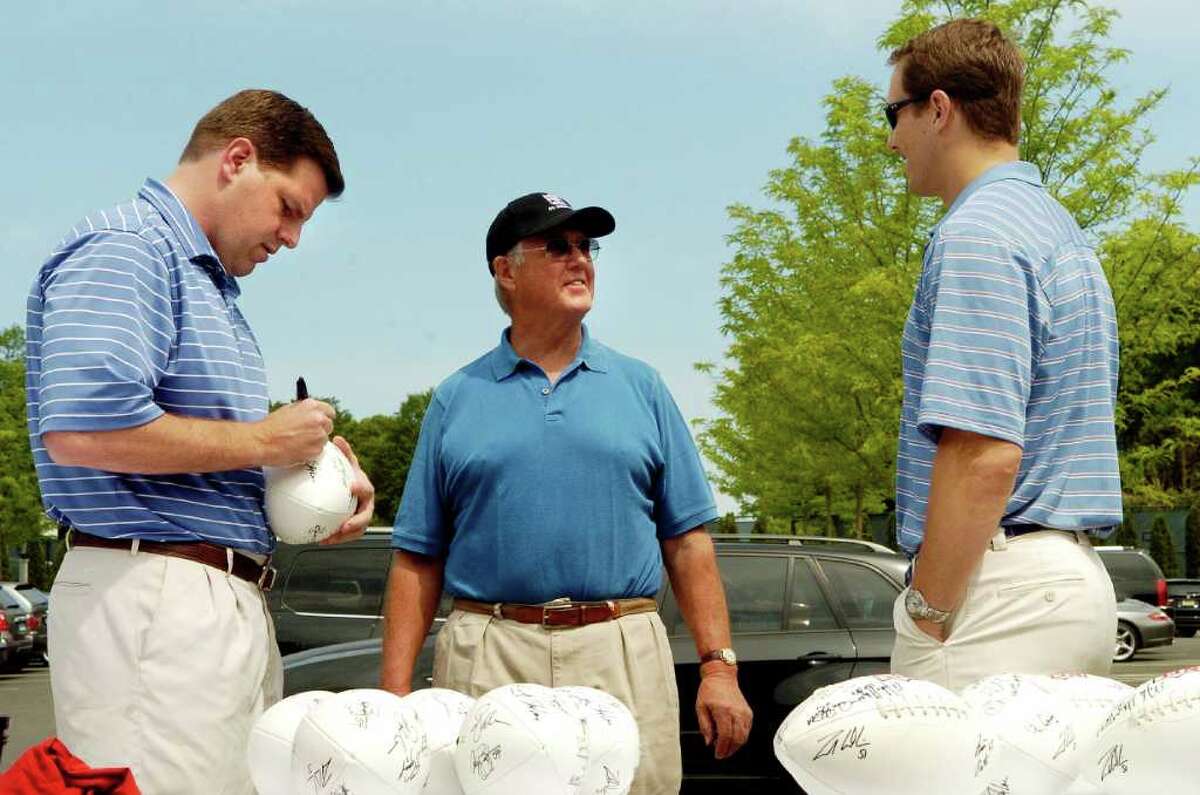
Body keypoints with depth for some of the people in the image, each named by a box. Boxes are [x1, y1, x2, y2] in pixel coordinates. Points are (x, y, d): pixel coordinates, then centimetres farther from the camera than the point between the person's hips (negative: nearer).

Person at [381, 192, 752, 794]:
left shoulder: (640, 387, 12)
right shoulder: (456, 400, 11)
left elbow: (687, 541, 9)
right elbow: (418, 559, 9)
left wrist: (718, 667, 0)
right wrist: (395, 691, 0)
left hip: (625, 659, 1)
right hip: (485, 663, 0)